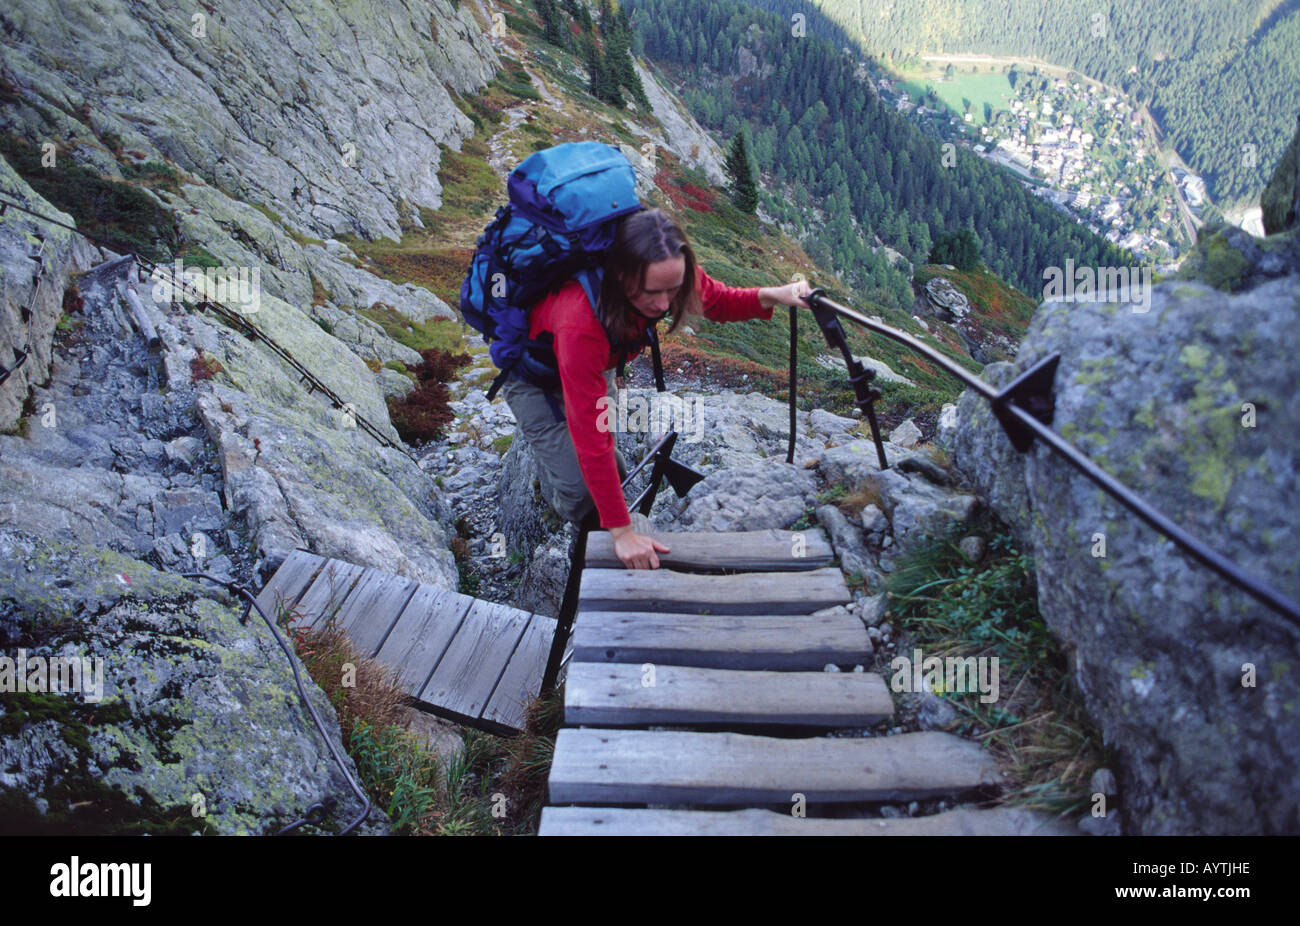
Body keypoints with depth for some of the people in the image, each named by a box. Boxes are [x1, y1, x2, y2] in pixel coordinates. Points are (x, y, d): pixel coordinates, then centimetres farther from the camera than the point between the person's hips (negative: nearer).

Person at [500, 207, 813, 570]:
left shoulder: (668, 274, -30)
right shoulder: (580, 323, -47)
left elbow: (719, 302, -7)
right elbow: (591, 436, -42)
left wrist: (772, 296, -30)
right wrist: (622, 533, -37)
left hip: (594, 364, 6)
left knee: (615, 472, 4)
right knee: (577, 488, -14)